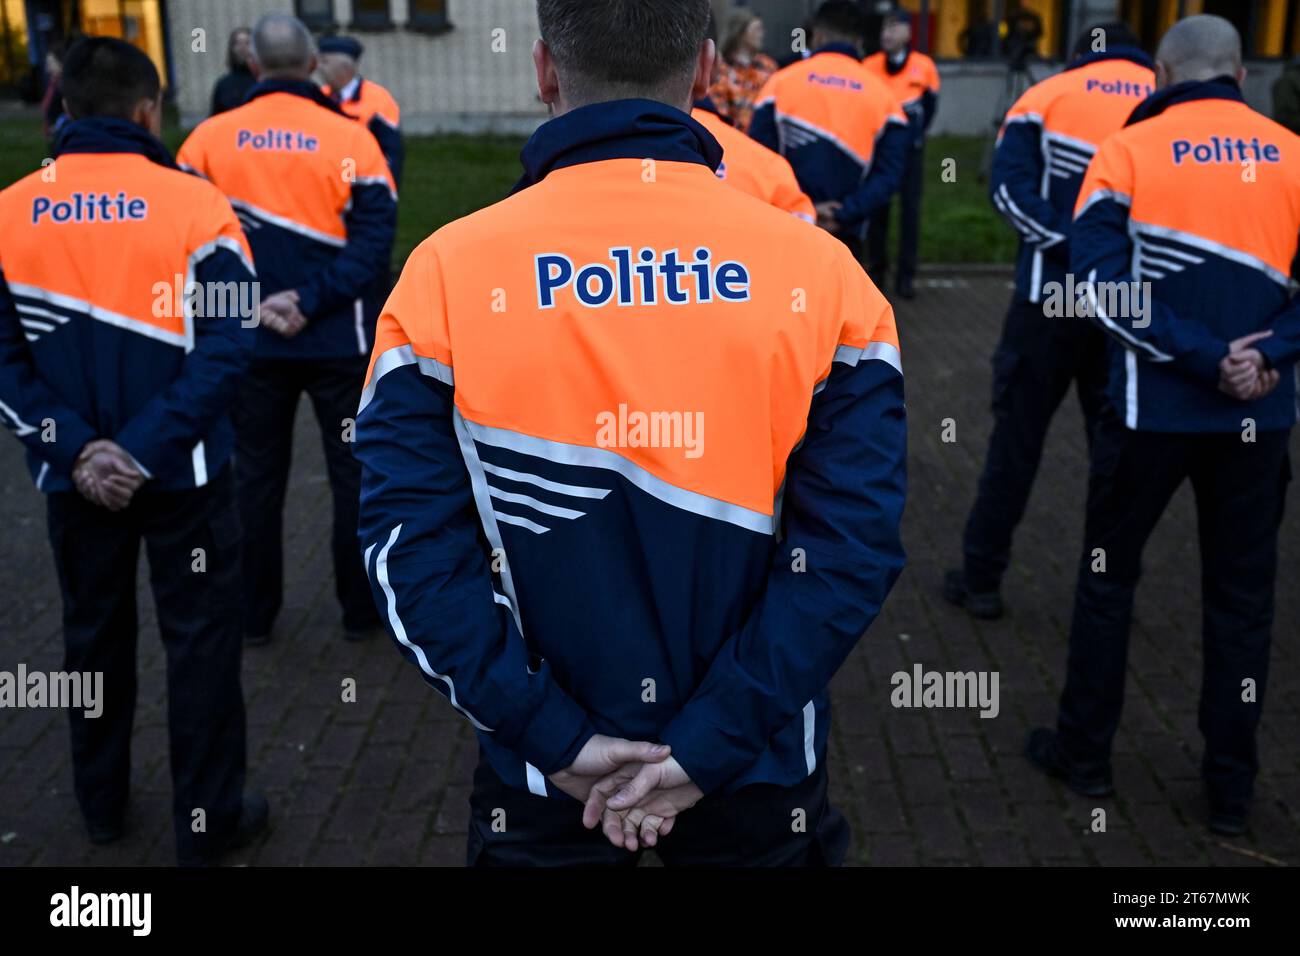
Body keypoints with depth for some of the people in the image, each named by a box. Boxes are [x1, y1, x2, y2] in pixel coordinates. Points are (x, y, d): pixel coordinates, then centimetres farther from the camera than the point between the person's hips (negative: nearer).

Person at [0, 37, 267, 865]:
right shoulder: (196, 205, -12)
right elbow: (226, 350, -18)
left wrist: (76, 447, -10)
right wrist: (143, 449, -18)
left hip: (74, 476, 4)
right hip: (183, 475, -3)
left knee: (94, 632, 20)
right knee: (200, 638, 10)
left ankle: (103, 803, 36)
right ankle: (208, 820, 20)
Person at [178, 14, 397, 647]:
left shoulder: (210, 138, -3)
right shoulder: (349, 139, -8)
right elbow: (372, 240, -15)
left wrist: (251, 304, -9)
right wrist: (312, 301, -15)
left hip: (251, 342, 2)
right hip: (338, 342, -2)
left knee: (257, 475, 15)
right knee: (354, 471, 12)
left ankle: (254, 615, 25)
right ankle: (361, 610, 21)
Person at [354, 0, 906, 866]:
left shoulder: (446, 276, -12)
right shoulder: (822, 274, -11)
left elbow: (413, 546, -15)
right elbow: (853, 546, -15)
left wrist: (556, 737, -11)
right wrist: (714, 747, -12)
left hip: (544, 780, 0)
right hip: (761, 781, 1)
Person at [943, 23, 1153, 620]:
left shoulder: (1046, 96, 5)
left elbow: (1009, 183, -11)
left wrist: (1070, 240, -16)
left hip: (1052, 297, -2)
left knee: (1017, 437, 7)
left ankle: (981, 577, 14)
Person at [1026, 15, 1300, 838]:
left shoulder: (1130, 150, -3)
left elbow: (1103, 285, -15)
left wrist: (1207, 359, -15)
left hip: (1156, 407, -2)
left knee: (1109, 575, 15)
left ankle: (1084, 753, 24)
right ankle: (1232, 786, 22)